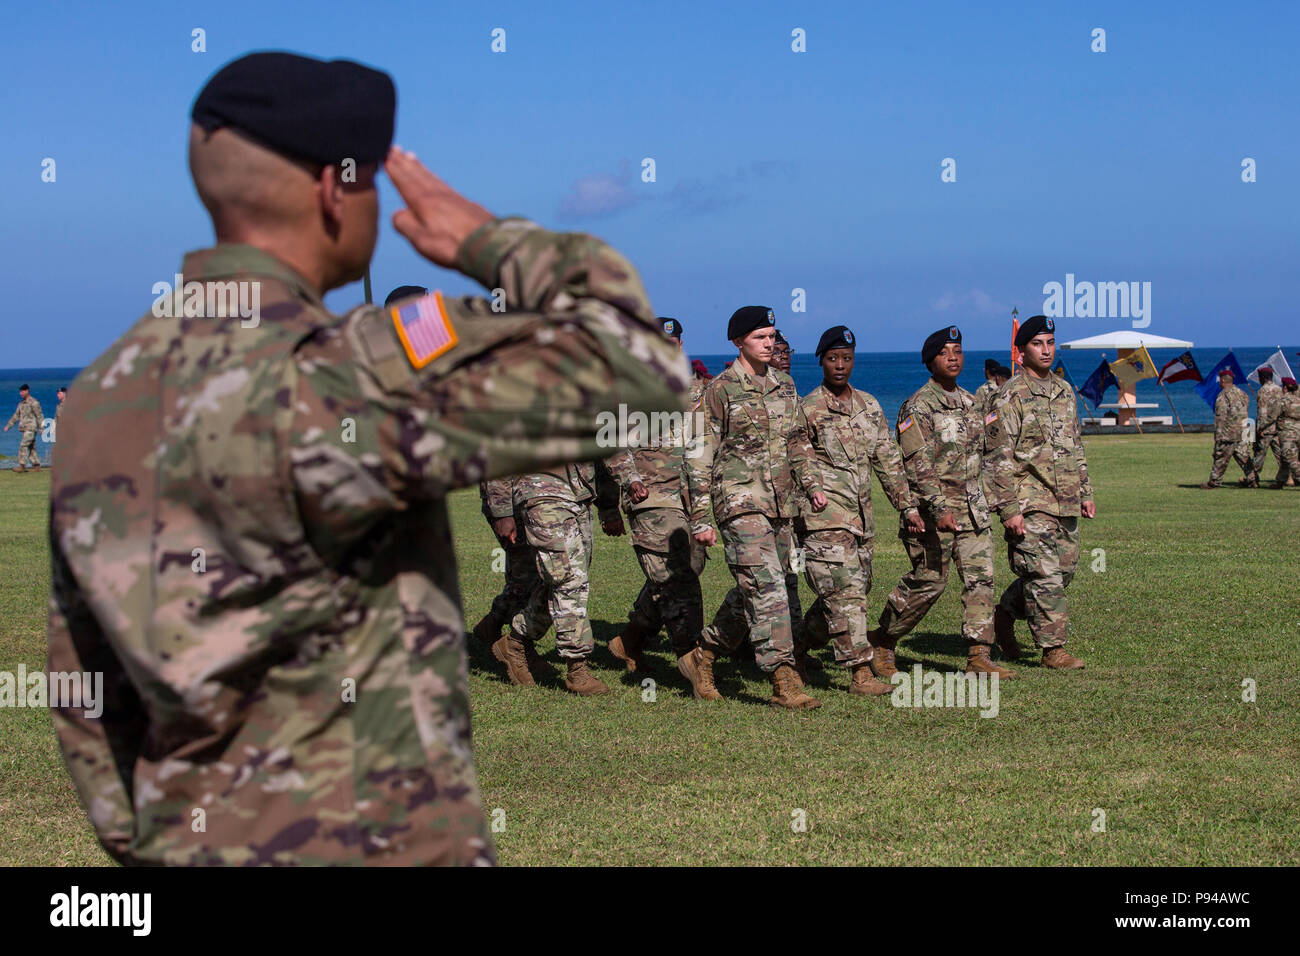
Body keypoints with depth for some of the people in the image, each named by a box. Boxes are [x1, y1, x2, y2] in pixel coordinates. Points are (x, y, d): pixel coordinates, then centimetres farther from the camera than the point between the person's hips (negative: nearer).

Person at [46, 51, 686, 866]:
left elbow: (85, 692, 13)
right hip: (374, 843, -8)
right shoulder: (332, 377, -19)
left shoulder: (101, 393, 6)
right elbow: (632, 370, -20)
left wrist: (144, 844, 22)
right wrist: (487, 240, -5)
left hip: (186, 840, 8)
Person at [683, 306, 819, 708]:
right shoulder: (721, 390, -5)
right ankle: (784, 681, -16)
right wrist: (699, 518, -9)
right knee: (768, 589, -15)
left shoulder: (784, 385, 13)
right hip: (741, 502, -7)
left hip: (782, 504, 7)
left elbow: (797, 444, 23)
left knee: (751, 594, 11)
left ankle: (703, 656, 28)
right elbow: (699, 456, -5)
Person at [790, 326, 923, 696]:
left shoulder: (869, 406, 16)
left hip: (861, 513, 7)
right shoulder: (807, 409, -1)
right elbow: (798, 457, -3)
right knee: (845, 593, -13)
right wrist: (813, 489, -22)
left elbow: (887, 460, 18)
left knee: (856, 590, 11)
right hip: (825, 514, -7)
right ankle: (860, 673, -15)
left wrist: (907, 505, 14)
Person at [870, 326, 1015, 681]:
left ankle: (979, 656, 1)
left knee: (981, 577, -1)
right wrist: (939, 509, -28)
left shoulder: (969, 402, 14)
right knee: (928, 581, -2)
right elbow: (918, 464, -19)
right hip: (933, 508, -7)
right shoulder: (918, 406, -11)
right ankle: (882, 643, 16)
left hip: (973, 506, 7)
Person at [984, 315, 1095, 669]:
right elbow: (998, 458, -11)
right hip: (1030, 503, -7)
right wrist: (1008, 508, -16)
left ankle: (1005, 611, 28)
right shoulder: (1011, 396, -8)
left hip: (1066, 503, 7)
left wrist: (1086, 493, 19)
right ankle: (1053, 649, 0)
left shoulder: (1065, 391, 15)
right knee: (1044, 576, -8)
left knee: (1063, 572, 10)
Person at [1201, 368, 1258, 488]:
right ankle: (1252, 480, 7)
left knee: (1221, 457, 1)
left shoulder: (1224, 395, -12)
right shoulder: (1242, 393, 12)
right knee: (1243, 456, 10)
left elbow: (1221, 416, -15)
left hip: (1228, 433, -7)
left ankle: (1214, 481, 7)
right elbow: (1246, 412, 16)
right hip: (1242, 432, 7)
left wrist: (1218, 435, -14)